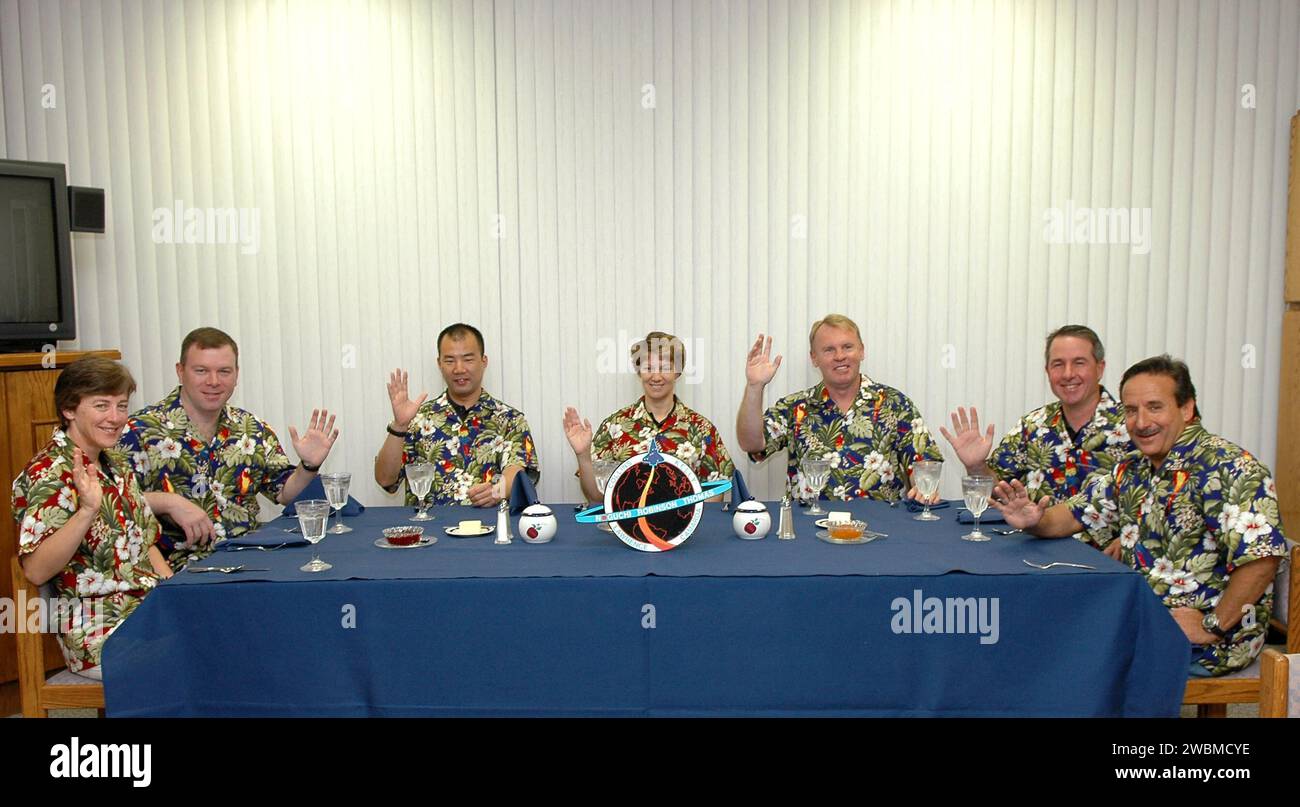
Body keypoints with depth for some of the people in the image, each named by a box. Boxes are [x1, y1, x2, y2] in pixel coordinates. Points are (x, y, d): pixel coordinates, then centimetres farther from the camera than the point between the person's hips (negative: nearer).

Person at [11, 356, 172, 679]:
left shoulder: (115, 462, 13)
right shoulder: (49, 473, -11)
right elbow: (35, 570, -21)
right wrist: (87, 510, -33)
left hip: (148, 609, 8)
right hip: (102, 632, -7)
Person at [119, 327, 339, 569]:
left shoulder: (253, 429, 12)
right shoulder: (142, 430, -4)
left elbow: (283, 492, 17)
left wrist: (309, 466, -1)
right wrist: (168, 502, -21)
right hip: (179, 567, -5)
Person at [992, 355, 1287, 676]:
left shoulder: (1226, 467, -17)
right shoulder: (1132, 470, 8)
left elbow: (1263, 555, -25)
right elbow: (1075, 515, 12)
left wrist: (1214, 627, -21)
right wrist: (1034, 521, -10)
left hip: (1207, 643, -7)